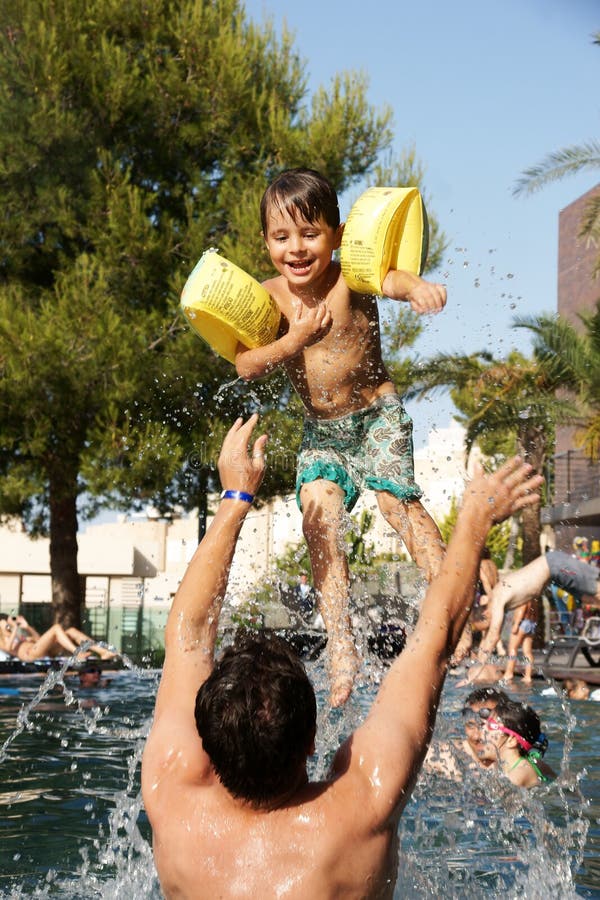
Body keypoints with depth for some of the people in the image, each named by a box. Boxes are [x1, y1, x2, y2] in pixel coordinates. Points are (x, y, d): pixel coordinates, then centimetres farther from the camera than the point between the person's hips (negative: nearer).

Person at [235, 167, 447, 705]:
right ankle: (341, 646, -4)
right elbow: (245, 367, -11)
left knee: (397, 500, -20)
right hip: (321, 429, 4)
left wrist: (417, 287, -63)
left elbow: (390, 278, -40)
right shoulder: (270, 297, -6)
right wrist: (293, 341, -27)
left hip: (377, 414, -3)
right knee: (319, 519, -8)